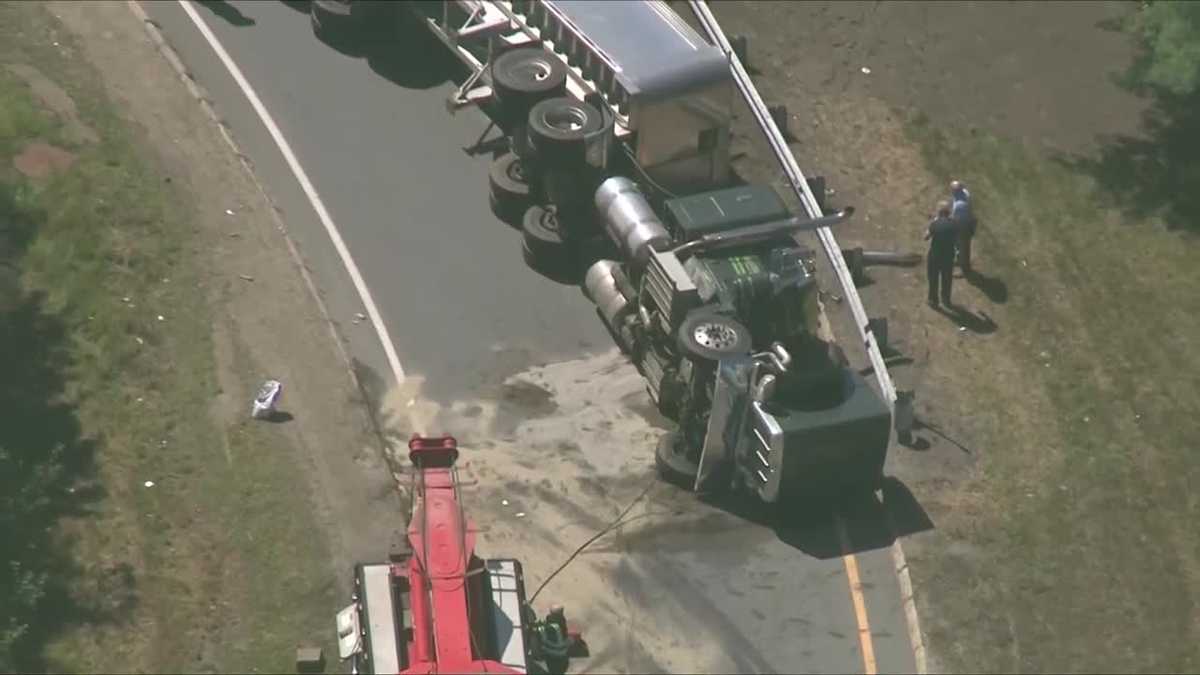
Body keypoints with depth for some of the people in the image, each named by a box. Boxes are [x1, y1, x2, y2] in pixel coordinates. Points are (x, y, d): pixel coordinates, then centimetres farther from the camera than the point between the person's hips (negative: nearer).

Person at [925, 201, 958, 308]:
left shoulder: (934, 224, -22)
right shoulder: (954, 224, -13)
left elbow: (926, 237, -9)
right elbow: (956, 239, 0)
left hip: (935, 255, -3)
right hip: (949, 255, 3)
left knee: (933, 279, 17)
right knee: (947, 279, 22)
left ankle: (933, 301, 28)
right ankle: (946, 300, 36)